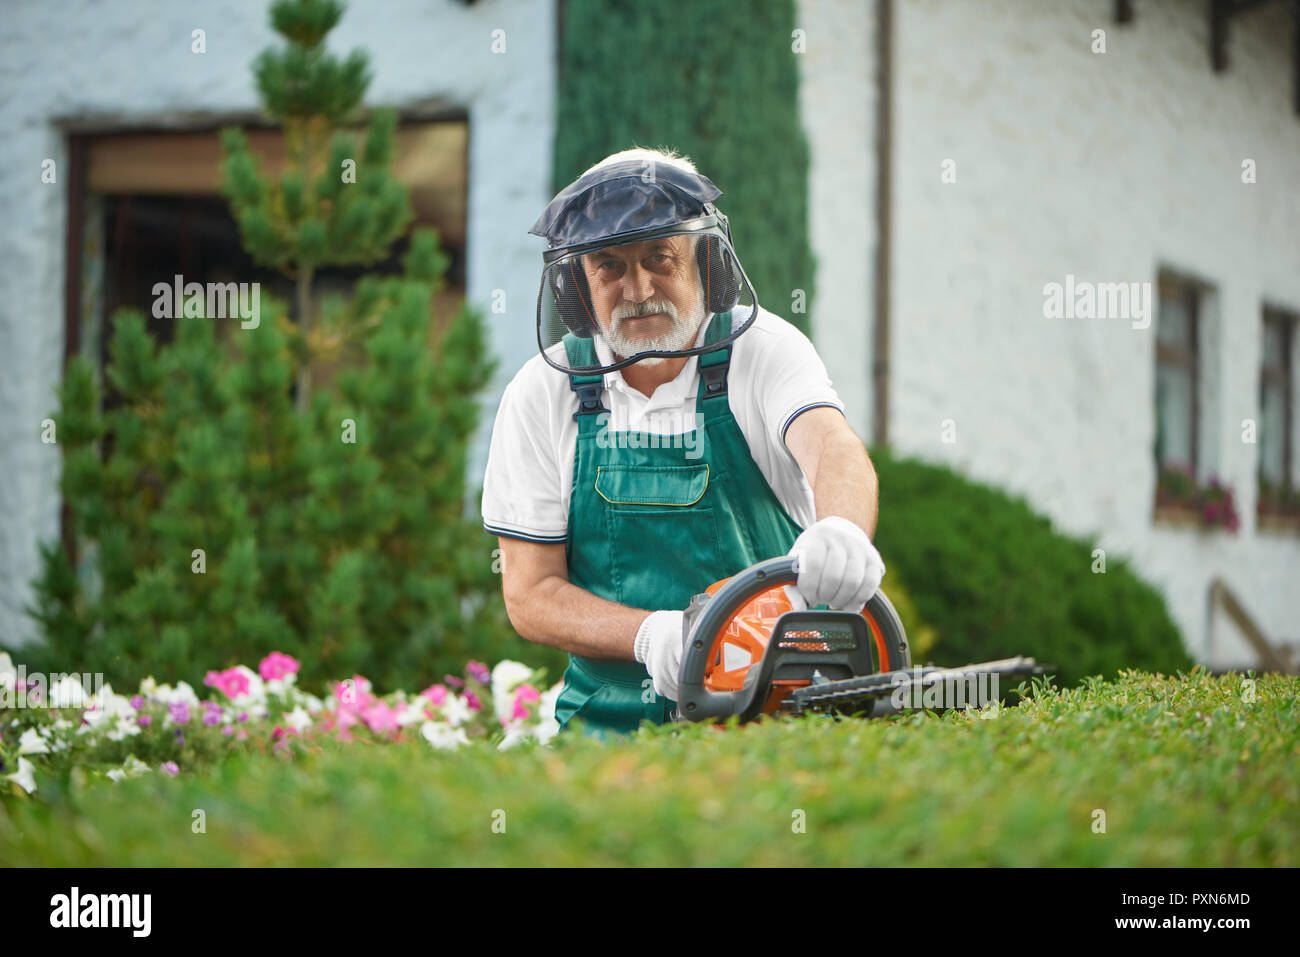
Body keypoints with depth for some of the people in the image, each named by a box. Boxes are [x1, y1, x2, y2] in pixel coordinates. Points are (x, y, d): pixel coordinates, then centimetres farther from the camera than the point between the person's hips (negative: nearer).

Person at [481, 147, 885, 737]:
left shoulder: (765, 348, -3)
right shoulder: (543, 394, 1)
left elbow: (835, 450, -24)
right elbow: (530, 595, 0)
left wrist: (842, 532, -49)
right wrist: (650, 634, -19)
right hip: (615, 725, 2)